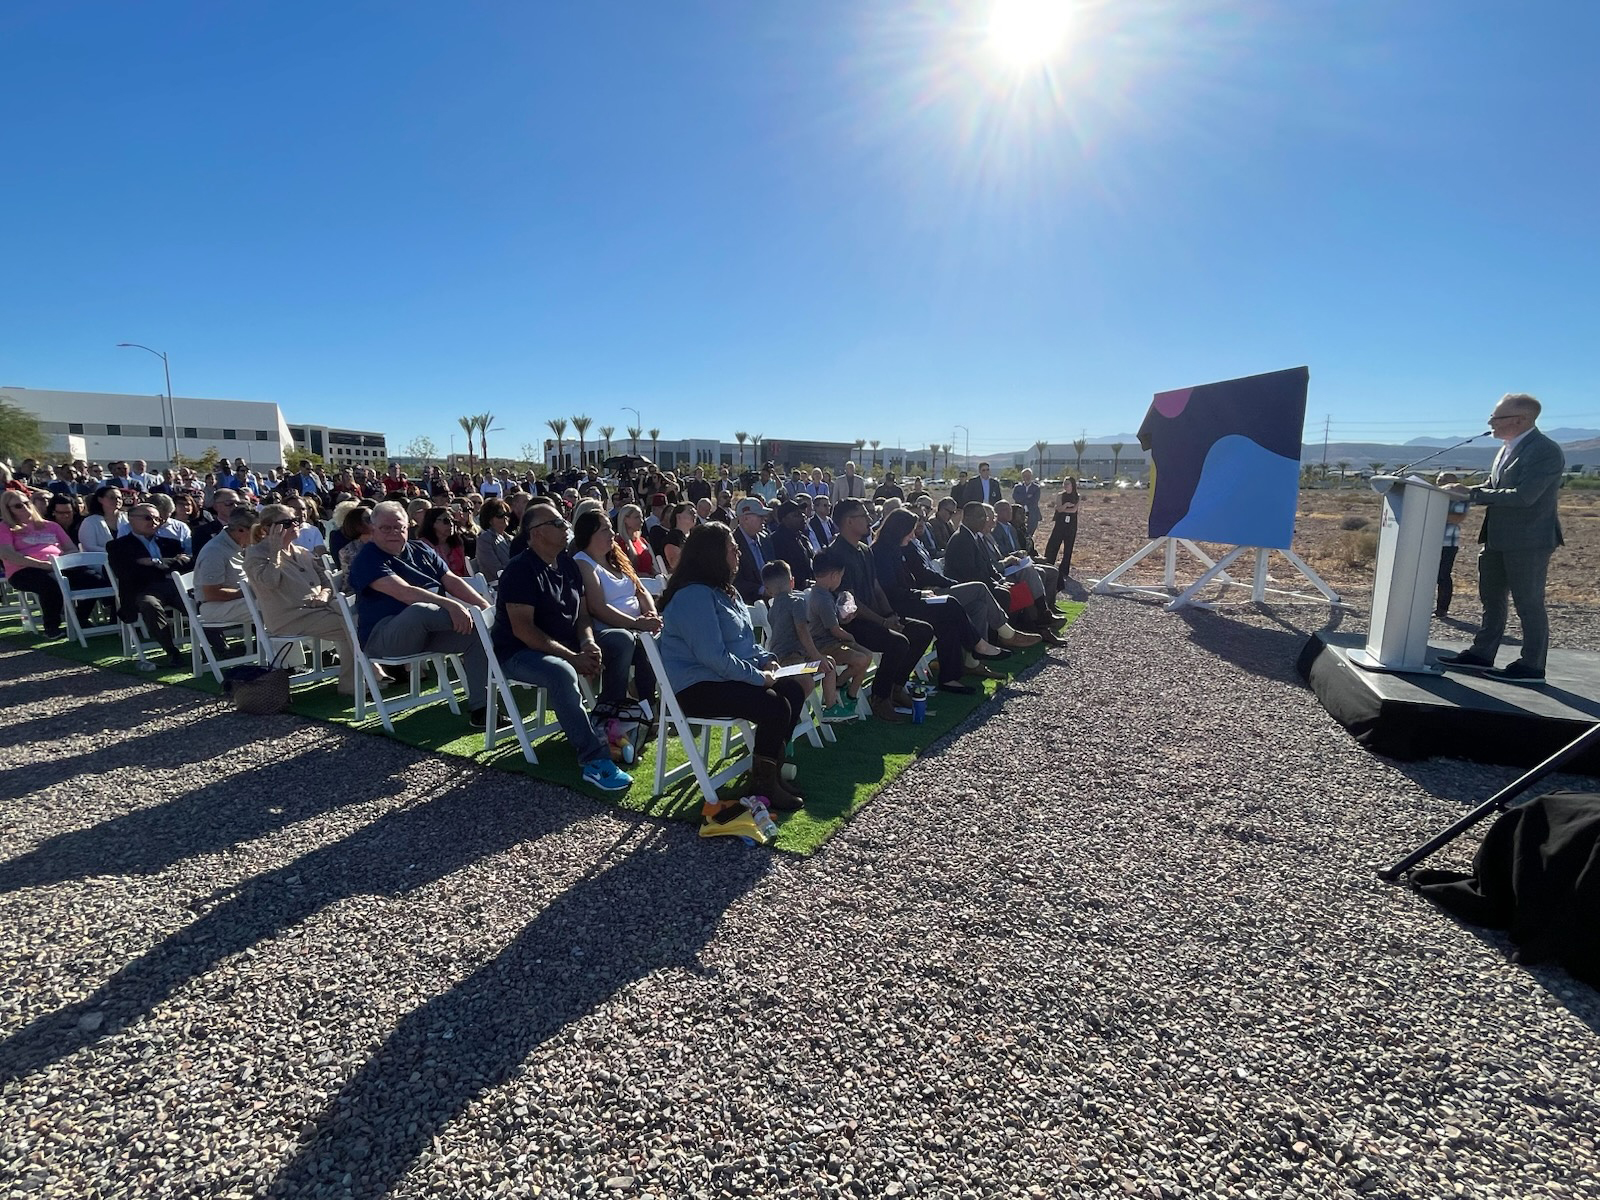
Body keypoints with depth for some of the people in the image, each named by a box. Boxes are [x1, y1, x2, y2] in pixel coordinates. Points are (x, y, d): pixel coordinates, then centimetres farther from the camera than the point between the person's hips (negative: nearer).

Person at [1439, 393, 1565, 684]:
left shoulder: (1545, 451, -17)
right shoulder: (1508, 449, 11)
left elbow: (1523, 496, -26)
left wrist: (1472, 494, -22)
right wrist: (1465, 493, 0)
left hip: (1528, 540, -9)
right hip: (1498, 538, 9)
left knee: (1528, 603, 0)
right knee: (1492, 599, 16)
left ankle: (1531, 667, 10)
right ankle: (1481, 654, 26)